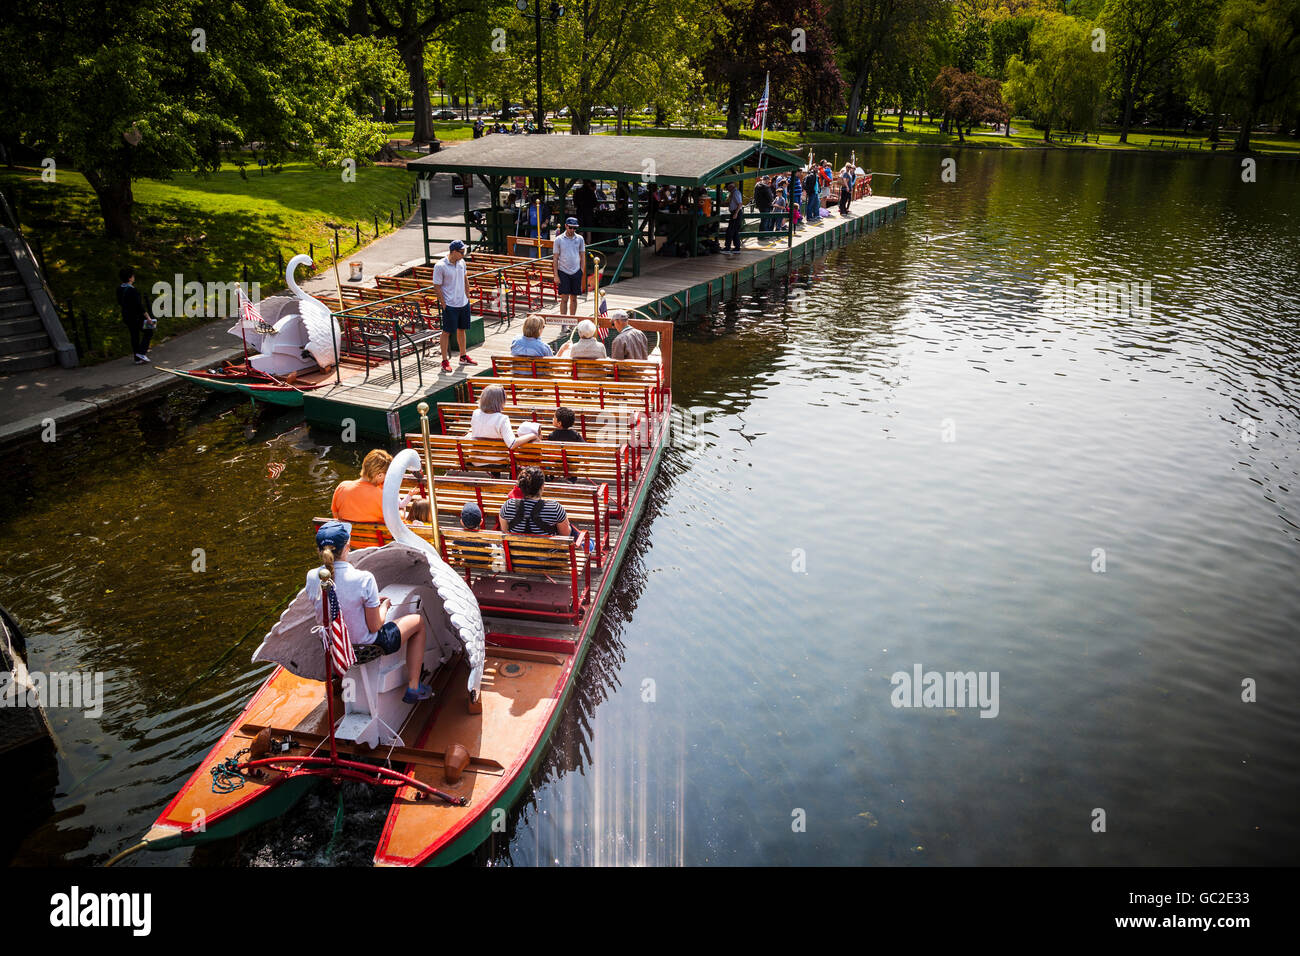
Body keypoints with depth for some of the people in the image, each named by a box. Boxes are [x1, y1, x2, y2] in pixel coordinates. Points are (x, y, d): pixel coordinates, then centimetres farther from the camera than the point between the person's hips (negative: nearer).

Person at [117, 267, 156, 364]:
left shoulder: (119, 289, 2)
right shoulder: (133, 290, -24)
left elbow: (120, 302, 15)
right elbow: (140, 306, -24)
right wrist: (148, 317, -19)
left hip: (127, 317, 8)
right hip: (137, 317, -8)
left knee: (134, 337, 14)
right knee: (148, 333, 9)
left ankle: (138, 359, 19)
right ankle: (141, 352, 1)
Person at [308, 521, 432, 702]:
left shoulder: (312, 577, -13)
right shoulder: (363, 579, -28)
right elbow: (374, 626, -19)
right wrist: (384, 606, 2)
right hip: (367, 645, -6)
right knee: (418, 621, 19)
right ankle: (413, 687, 21)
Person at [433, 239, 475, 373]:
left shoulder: (461, 262, 5)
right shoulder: (440, 266, -15)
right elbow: (437, 287, -12)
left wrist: (467, 296, 15)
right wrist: (444, 305, -14)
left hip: (463, 303, 7)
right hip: (450, 305, -7)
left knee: (462, 330, 16)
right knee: (447, 332, 1)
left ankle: (463, 357, 29)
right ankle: (445, 361, 8)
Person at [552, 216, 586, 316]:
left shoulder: (580, 239, 5)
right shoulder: (559, 239, -1)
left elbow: (582, 256, 12)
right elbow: (555, 258, 0)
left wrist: (582, 271, 2)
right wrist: (556, 275, -5)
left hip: (576, 272, 2)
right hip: (563, 272, -2)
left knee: (574, 298, 7)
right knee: (564, 299, -6)